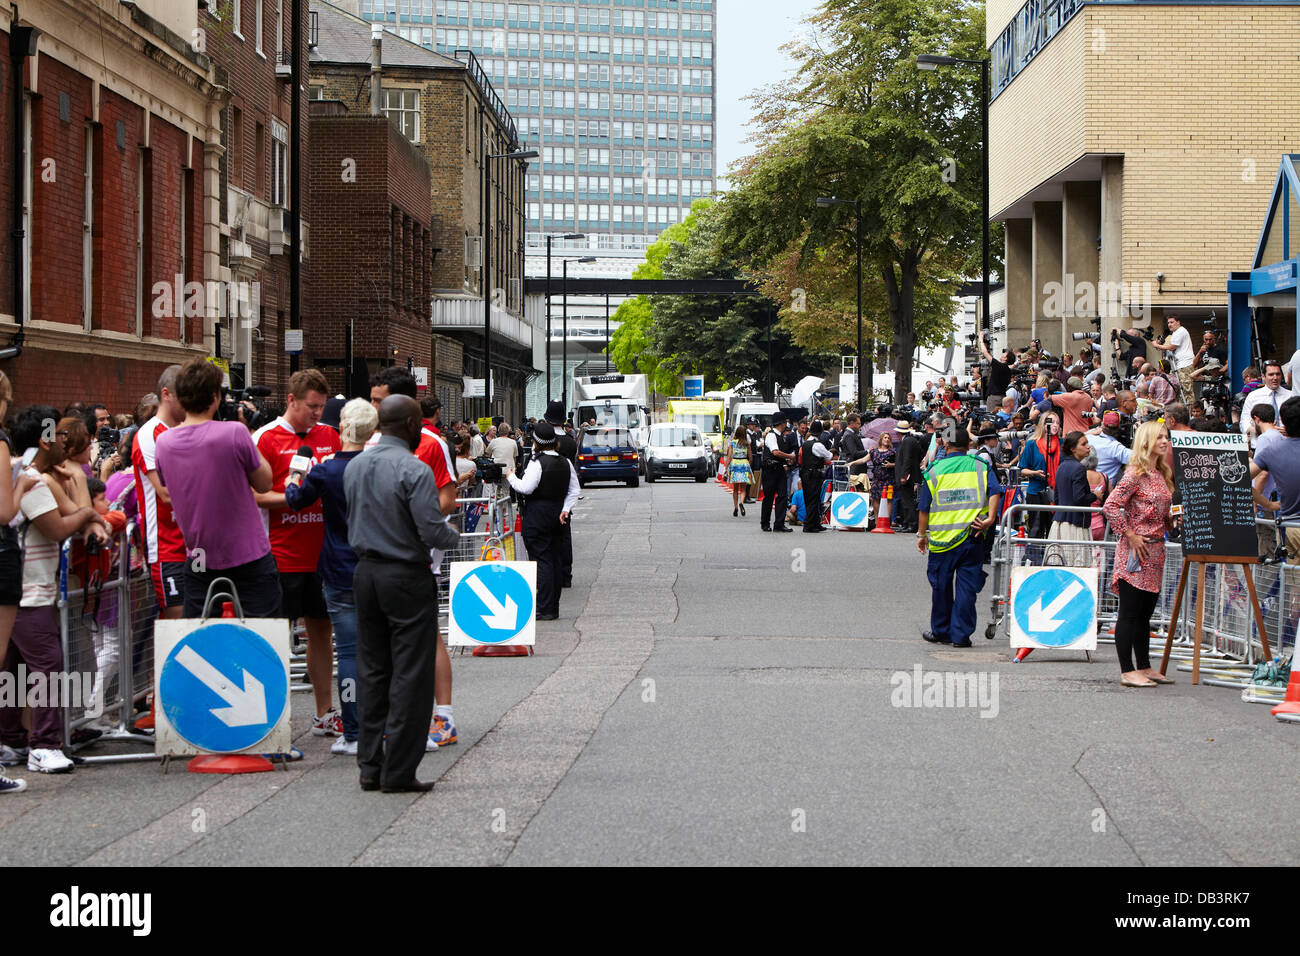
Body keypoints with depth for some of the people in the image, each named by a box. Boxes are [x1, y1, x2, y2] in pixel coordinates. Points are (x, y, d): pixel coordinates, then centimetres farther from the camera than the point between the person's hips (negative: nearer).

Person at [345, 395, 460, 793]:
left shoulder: (354, 466, 6)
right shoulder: (414, 471, -17)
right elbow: (433, 532, -18)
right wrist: (455, 535, 2)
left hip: (366, 573, 7)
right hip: (407, 578, -7)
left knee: (371, 670, 13)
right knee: (411, 674, 0)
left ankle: (370, 767, 15)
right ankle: (398, 773, 1)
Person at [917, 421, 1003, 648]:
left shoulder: (934, 470, 3)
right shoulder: (981, 467, 4)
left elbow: (924, 507, 4)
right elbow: (995, 492, -12)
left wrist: (921, 534, 12)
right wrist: (990, 518, -17)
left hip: (942, 536, 0)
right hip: (972, 537, 0)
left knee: (941, 586, 13)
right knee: (967, 586, 4)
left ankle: (940, 631, 22)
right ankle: (961, 634, 2)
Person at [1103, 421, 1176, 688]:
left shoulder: (1162, 474, 14)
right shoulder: (1135, 473, -12)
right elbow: (1111, 505, -19)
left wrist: (1173, 521, 5)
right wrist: (1130, 535, -18)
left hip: (1156, 550, 8)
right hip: (1136, 551, -8)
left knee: (1145, 613, 14)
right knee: (1129, 613, -4)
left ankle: (1144, 667, 20)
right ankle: (1127, 671, -2)